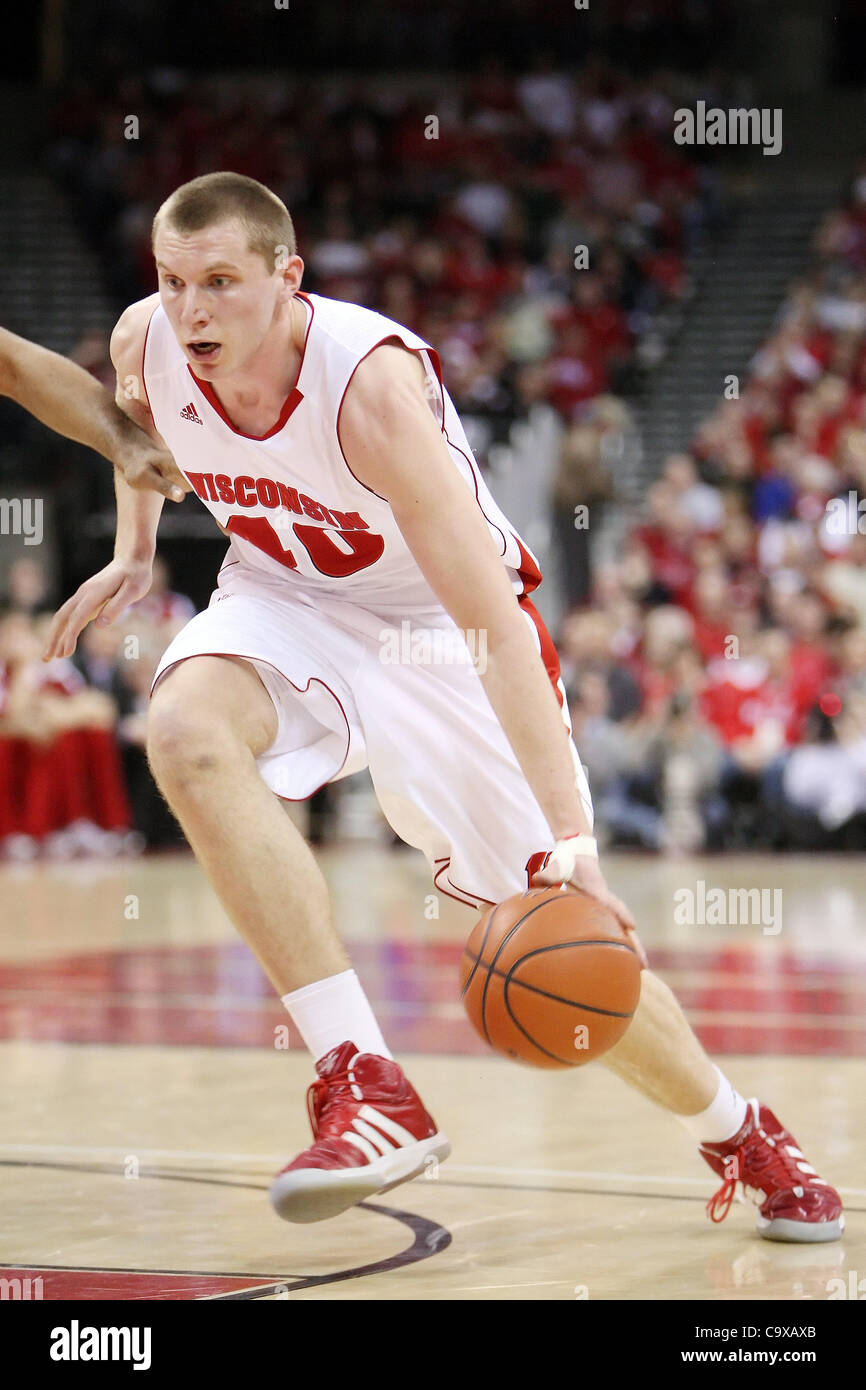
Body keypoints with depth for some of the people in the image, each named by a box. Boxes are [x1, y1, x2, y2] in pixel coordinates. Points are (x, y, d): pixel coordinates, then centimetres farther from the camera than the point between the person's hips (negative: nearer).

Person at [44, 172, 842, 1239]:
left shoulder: (371, 382, -34)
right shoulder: (146, 343, -18)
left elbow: (500, 628, -38)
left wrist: (571, 846, -44)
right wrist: (133, 554, 13)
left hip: (432, 624, -4)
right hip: (286, 603, 4)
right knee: (186, 732, -33)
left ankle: (740, 1134, 29)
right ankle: (367, 1090, -32)